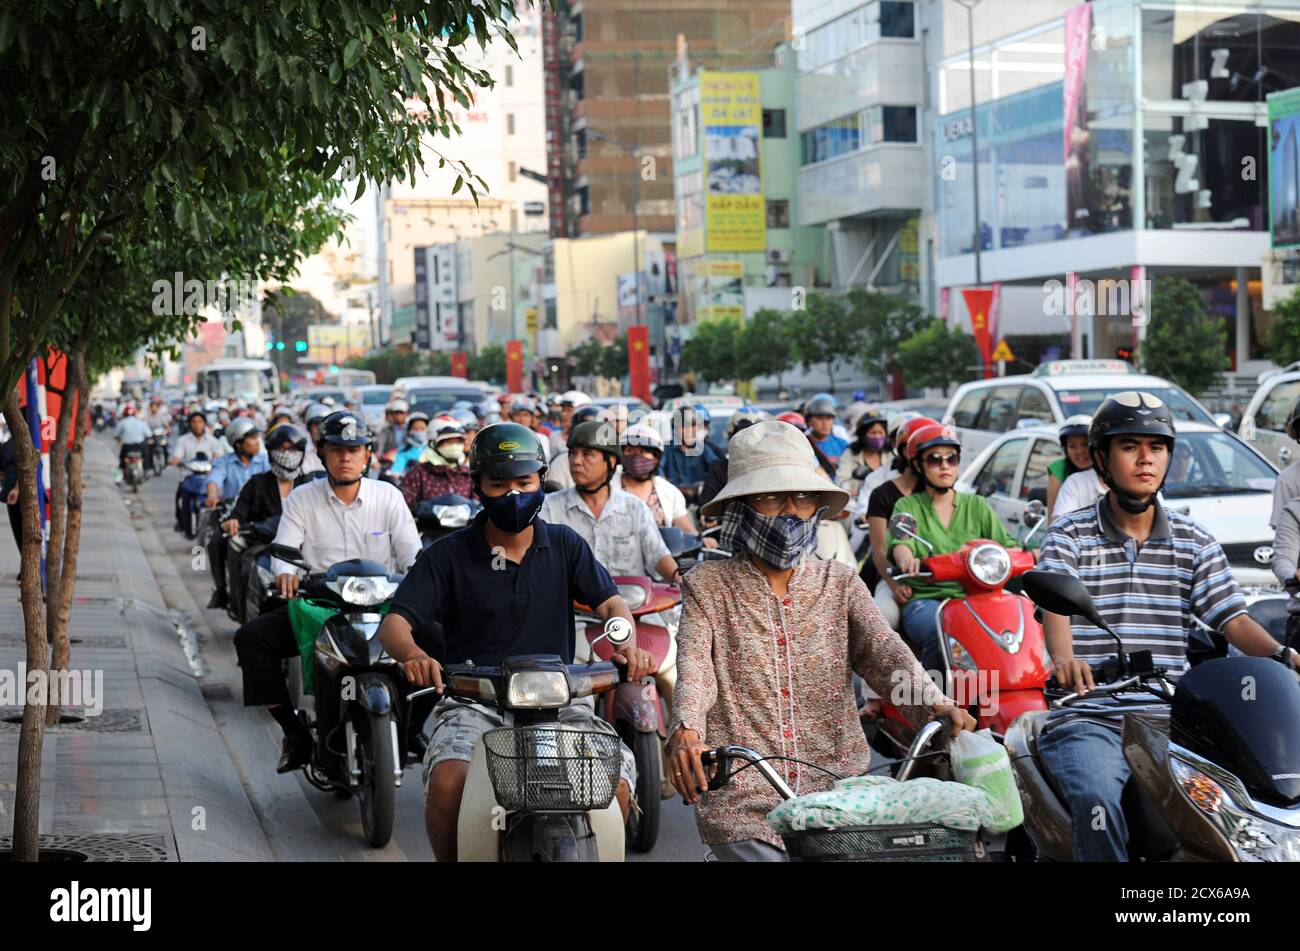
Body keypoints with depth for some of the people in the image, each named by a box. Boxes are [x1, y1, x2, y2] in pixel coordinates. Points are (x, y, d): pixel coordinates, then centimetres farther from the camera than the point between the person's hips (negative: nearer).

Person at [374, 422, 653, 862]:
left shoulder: (565, 545, 12)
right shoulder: (448, 554, 5)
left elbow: (609, 601, 4)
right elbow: (394, 622, -3)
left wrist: (626, 643, -20)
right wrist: (412, 655, -28)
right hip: (473, 703, -2)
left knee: (618, 772, -22)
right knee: (448, 781, -31)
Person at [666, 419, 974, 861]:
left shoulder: (841, 584, 12)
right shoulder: (708, 586, 5)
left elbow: (884, 650, -4)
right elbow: (694, 665, -11)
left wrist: (932, 702, -26)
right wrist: (686, 730, -33)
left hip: (836, 790, 2)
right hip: (742, 801, -2)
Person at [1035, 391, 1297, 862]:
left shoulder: (1195, 543, 14)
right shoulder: (1069, 534, 5)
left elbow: (1233, 619, 5)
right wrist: (1064, 656, -36)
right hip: (1089, 715, -3)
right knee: (1099, 799, -31)